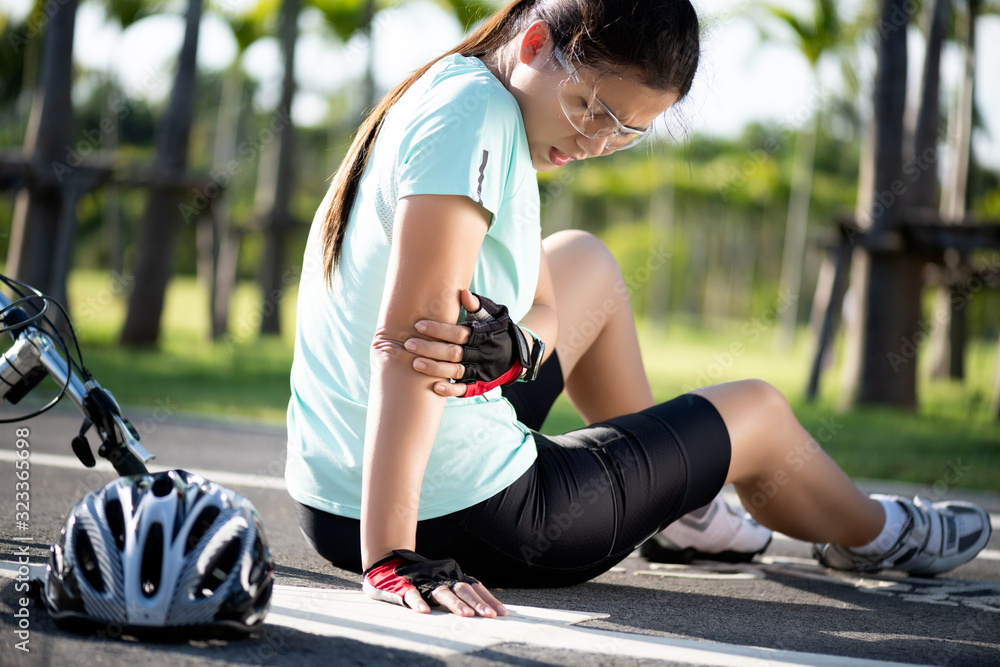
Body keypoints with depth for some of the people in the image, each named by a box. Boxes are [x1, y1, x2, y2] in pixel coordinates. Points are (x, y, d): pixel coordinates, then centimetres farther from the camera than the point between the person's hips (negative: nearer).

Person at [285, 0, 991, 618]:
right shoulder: (475, 109, -22)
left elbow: (541, 305, 7)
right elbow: (403, 335, -29)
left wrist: (514, 348, -17)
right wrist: (392, 559, -33)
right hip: (465, 521, -8)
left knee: (586, 264, 27)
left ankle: (674, 498, 43)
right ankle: (876, 533, 44)